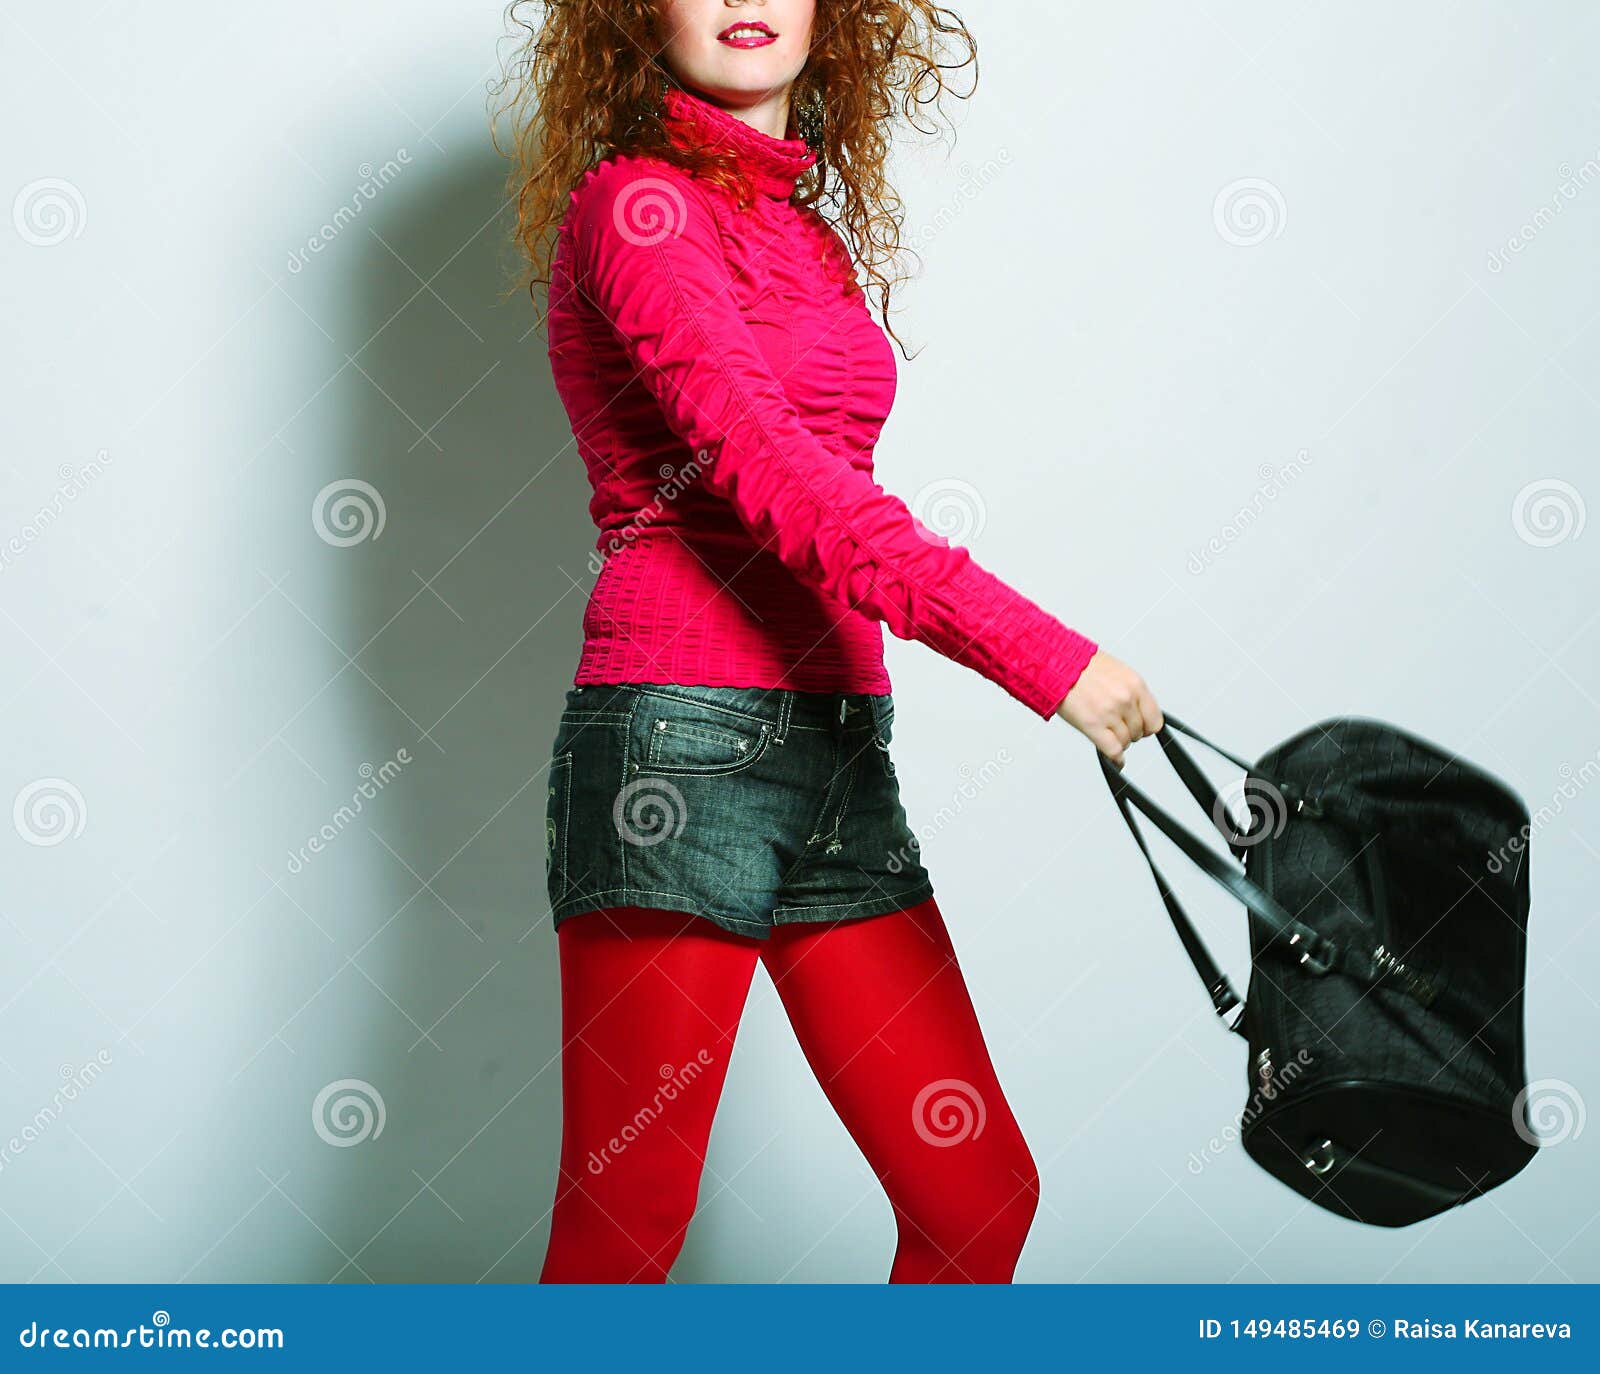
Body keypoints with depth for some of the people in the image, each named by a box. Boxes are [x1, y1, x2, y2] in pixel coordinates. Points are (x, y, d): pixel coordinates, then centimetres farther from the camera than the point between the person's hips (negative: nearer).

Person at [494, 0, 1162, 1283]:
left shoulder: (808, 226, 19)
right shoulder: (634, 201, -5)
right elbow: (765, 470, -18)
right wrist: (1035, 648, -23)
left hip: (836, 744, 8)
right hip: (684, 742, -8)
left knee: (980, 1195, 6)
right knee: (626, 1225, -2)